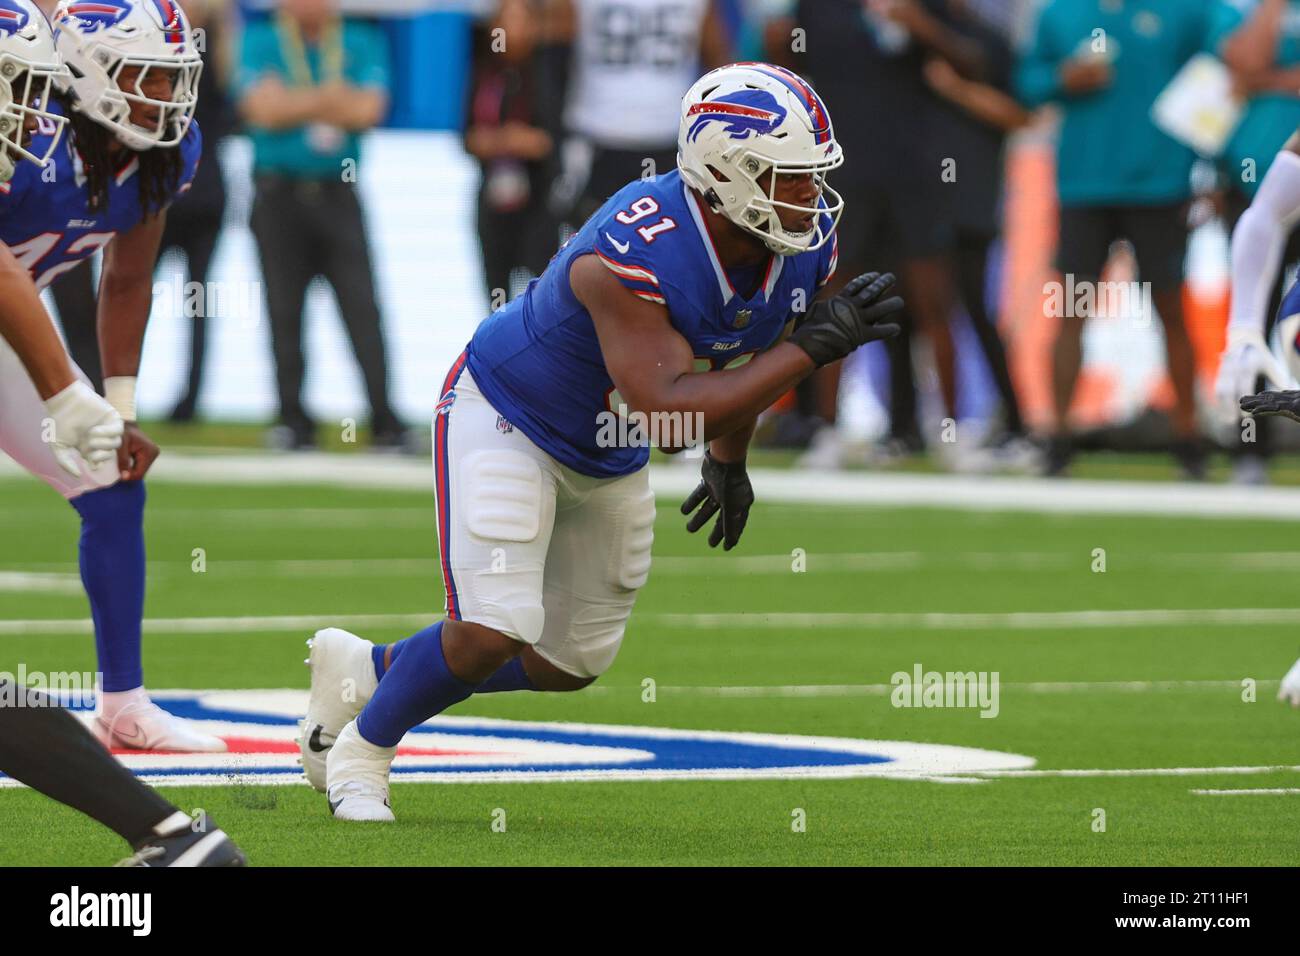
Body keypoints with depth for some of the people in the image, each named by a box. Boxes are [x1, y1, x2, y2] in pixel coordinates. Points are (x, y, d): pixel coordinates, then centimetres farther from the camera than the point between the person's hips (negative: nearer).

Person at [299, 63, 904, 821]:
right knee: (492, 634, -19)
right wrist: (814, 347, -46)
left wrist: (730, 461, 17)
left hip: (608, 459, 8)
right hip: (509, 417, -8)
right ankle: (364, 746, 10)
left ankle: (366, 670, 35)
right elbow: (664, 406, -46)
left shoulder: (803, 243, -15)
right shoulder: (633, 254, -39)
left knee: (569, 664, 13)